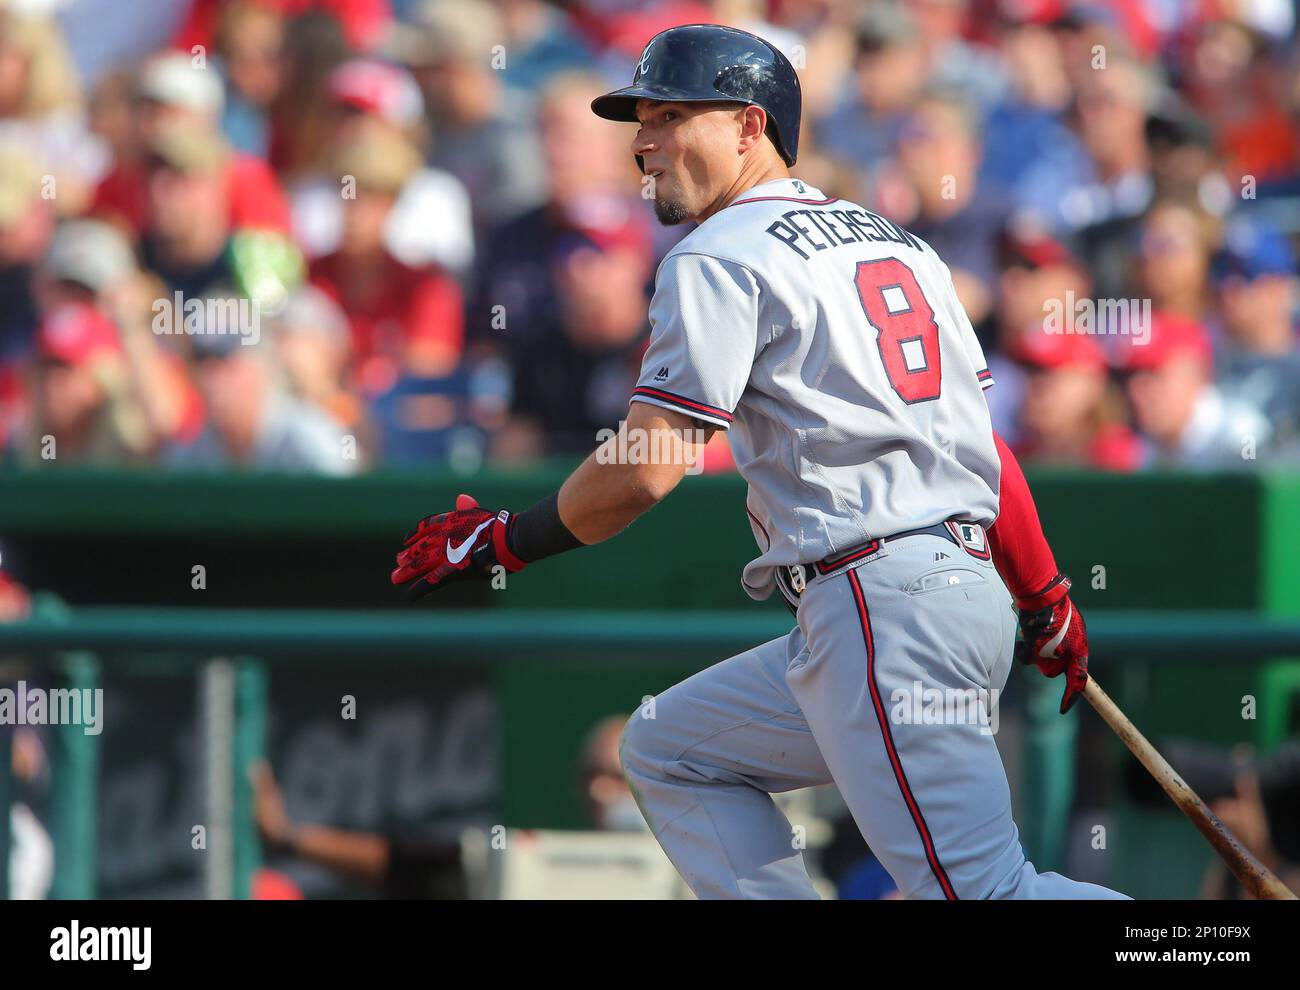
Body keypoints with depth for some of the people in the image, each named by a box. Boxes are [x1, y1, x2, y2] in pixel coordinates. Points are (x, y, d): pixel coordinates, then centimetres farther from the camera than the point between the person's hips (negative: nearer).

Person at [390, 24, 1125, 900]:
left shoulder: (722, 256, -5)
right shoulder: (894, 242, 21)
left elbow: (647, 468, -12)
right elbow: (982, 438, 21)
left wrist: (503, 542, 1)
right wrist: (1045, 599, 25)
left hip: (884, 606, -9)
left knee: (981, 888, -15)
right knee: (670, 748, 20)